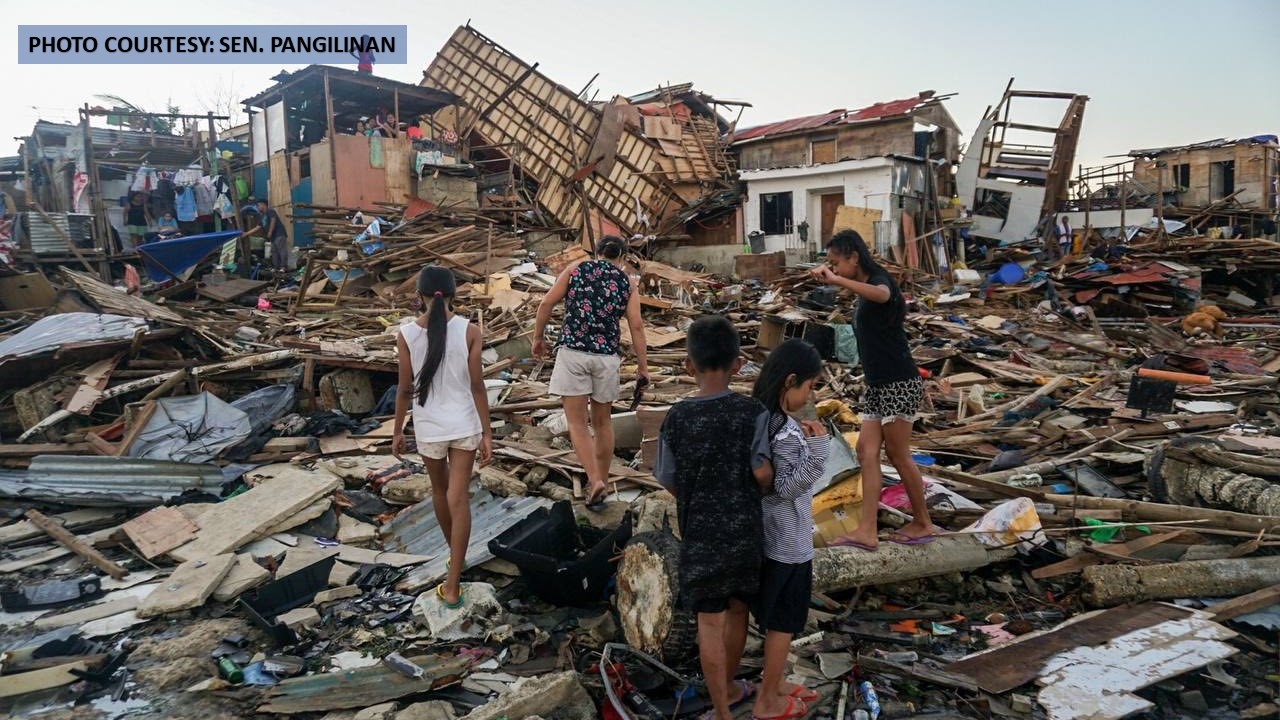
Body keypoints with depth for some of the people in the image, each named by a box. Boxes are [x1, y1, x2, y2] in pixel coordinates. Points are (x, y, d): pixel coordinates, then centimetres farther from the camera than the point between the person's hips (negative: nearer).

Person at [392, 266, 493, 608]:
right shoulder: (469, 331, -10)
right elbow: (477, 386, -8)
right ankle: (453, 585, 3)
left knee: (440, 491, 23)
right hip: (464, 425, 0)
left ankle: (455, 557, 44)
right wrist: (487, 433, -1)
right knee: (458, 498, 3)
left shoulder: (406, 333, -9)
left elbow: (405, 389, -5)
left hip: (428, 426, 1)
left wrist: (397, 431, 8)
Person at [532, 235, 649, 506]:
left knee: (577, 423, 3)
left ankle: (595, 481, -10)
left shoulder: (576, 268, 6)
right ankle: (601, 482, 24)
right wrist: (643, 366, 5)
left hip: (573, 353, -1)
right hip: (607, 357, 2)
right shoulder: (627, 281, 8)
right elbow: (636, 326, 1)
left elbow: (546, 304, 1)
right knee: (602, 422, 16)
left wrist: (538, 337, 13)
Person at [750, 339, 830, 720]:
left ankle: (774, 684, 39)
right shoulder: (787, 433, -27)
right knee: (784, 623, 8)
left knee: (775, 619, 23)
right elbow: (786, 488, -24)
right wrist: (816, 448, -29)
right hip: (787, 542, -8)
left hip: (769, 535, 9)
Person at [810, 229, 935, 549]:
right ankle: (866, 531, -2)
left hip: (899, 383, -9)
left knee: (898, 454, 1)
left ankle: (923, 523, 18)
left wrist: (836, 280, -44)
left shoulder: (880, 279, -12)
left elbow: (882, 294, -40)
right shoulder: (864, 294, 14)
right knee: (866, 450, 0)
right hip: (877, 385, 9)